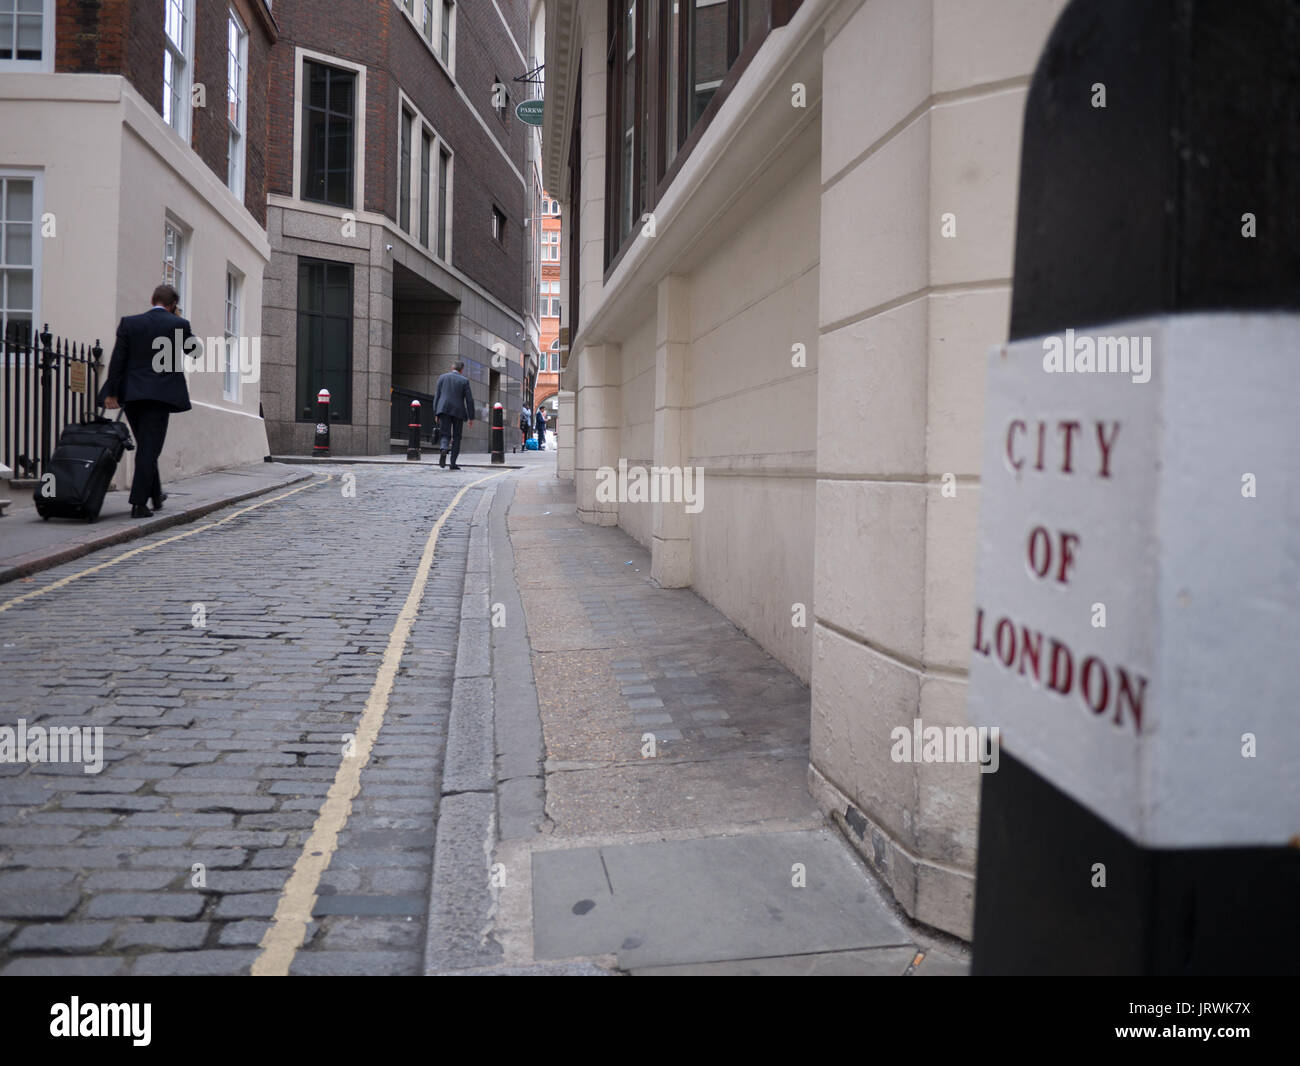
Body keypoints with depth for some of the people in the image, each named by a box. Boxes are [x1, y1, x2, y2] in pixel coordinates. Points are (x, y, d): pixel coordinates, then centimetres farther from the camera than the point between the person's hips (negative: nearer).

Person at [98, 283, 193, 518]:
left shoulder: (129, 323, 4)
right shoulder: (179, 324, -5)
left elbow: (117, 360, 0)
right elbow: (191, 349, 12)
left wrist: (112, 393, 1)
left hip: (132, 394, 4)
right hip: (160, 394, -4)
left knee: (145, 446, 18)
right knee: (149, 448, -2)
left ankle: (155, 495, 31)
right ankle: (138, 503, -7)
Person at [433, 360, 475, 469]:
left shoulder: (443, 377, 9)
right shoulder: (464, 380, 4)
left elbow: (437, 396, 5)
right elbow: (469, 400, 0)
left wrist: (436, 413, 8)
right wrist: (471, 417, 4)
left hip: (444, 410, 1)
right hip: (458, 411, -1)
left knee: (445, 435, 3)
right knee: (456, 438, 9)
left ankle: (443, 449, -30)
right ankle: (453, 463, 5)